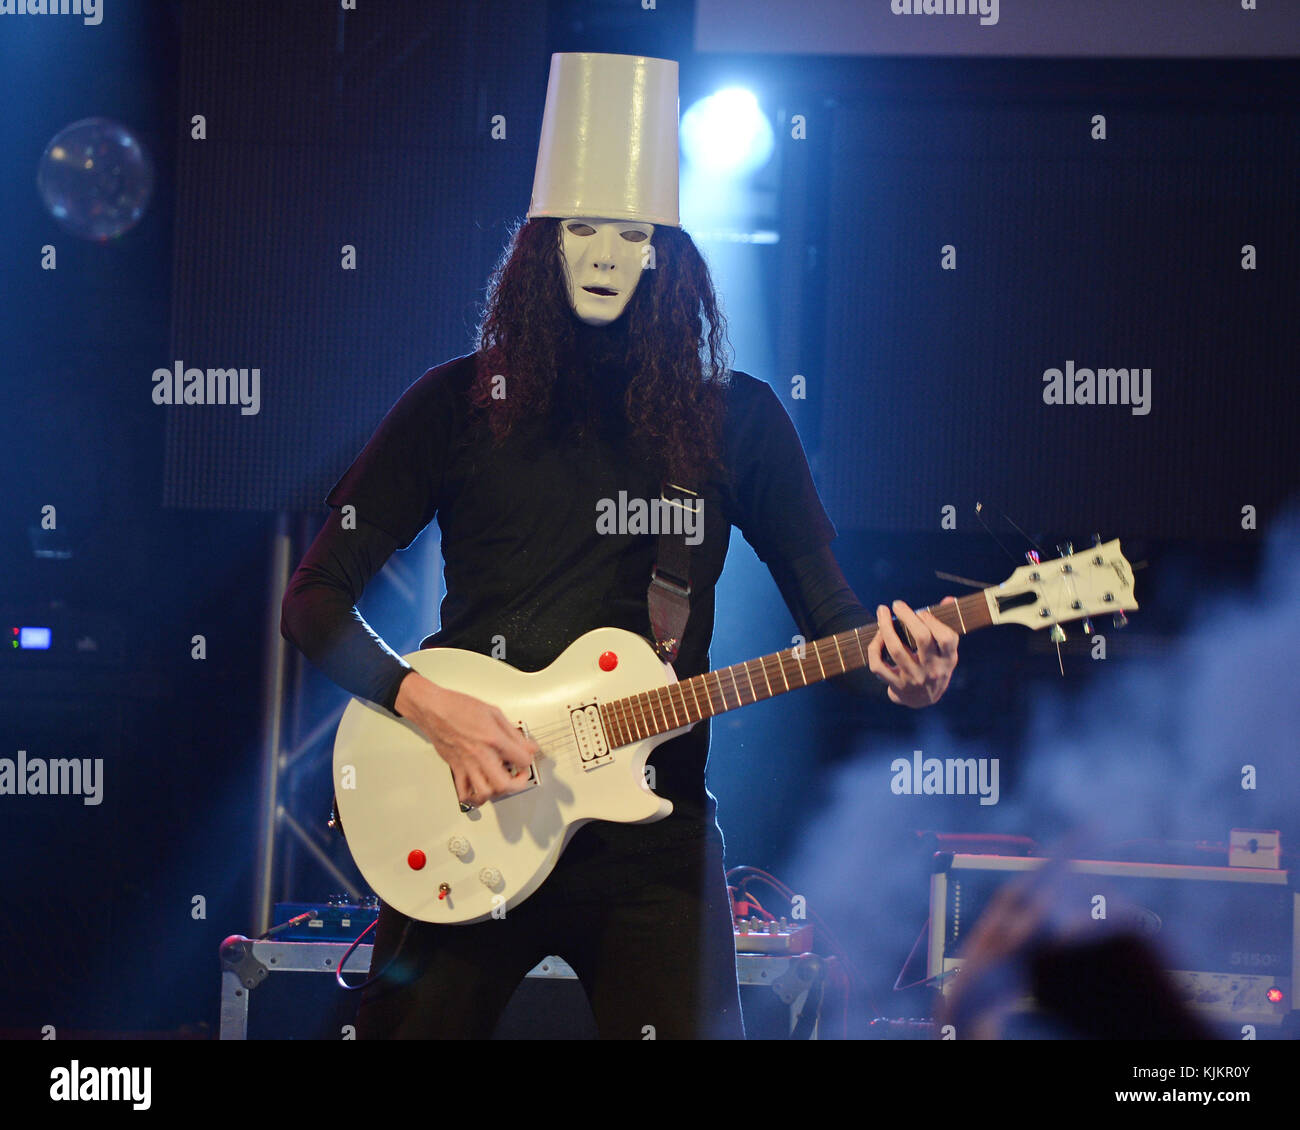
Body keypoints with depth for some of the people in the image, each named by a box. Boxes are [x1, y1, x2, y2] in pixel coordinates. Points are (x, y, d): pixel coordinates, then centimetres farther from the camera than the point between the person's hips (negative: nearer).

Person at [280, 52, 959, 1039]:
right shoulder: (459, 404, 3)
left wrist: (899, 668, -18)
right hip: (465, 820, 0)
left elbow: (835, 613, 5)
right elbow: (315, 598, 2)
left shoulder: (735, 420, 6)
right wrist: (425, 701, -14)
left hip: (652, 834, 0)